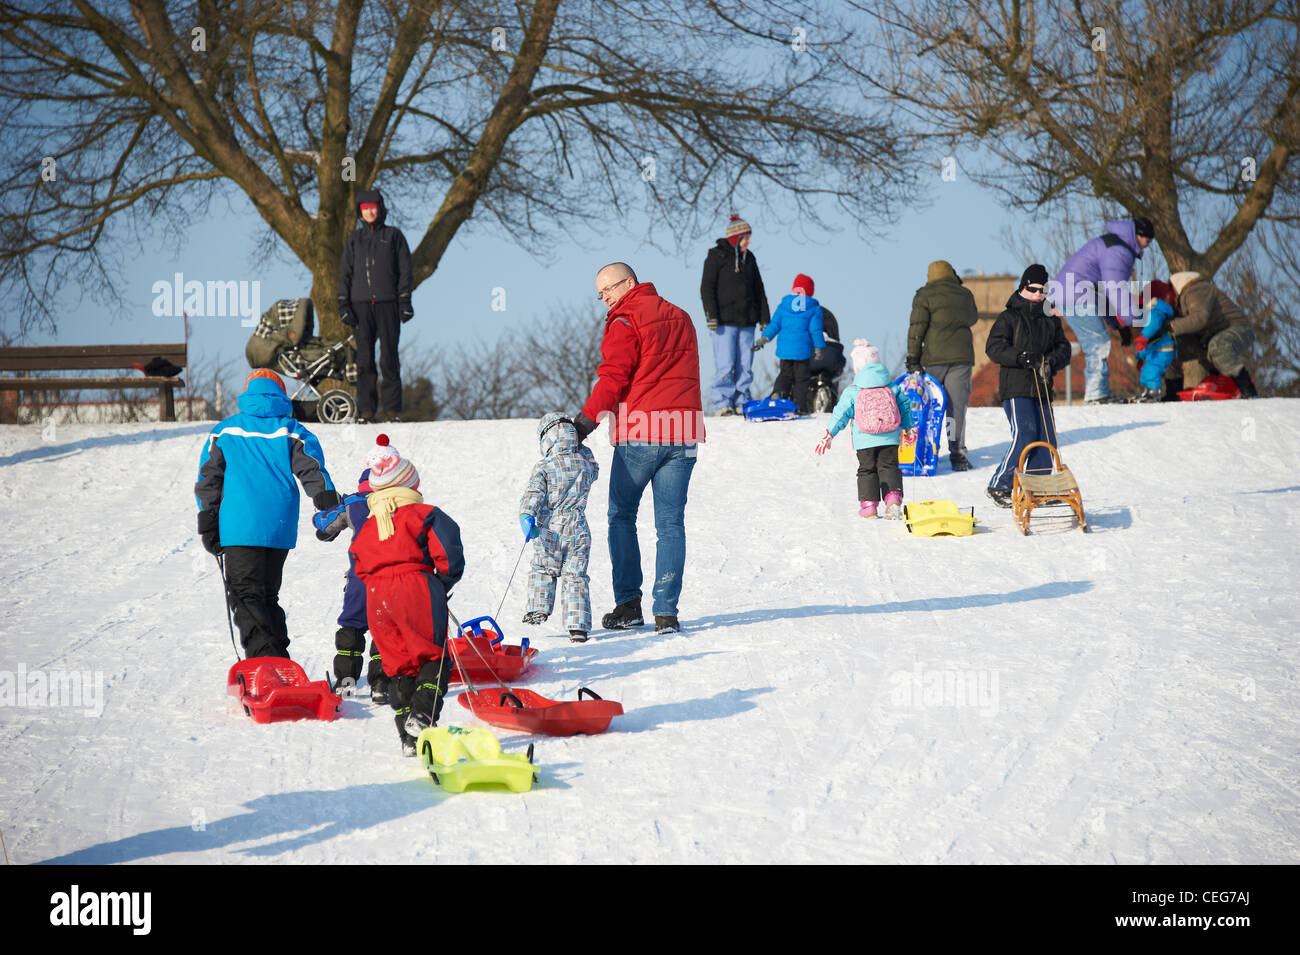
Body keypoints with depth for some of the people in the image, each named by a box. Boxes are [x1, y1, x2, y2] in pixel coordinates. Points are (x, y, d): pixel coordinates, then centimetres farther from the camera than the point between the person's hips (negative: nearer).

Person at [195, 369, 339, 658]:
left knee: (246, 596, -5)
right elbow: (313, 472, -3)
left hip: (239, 526, -2)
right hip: (281, 527, 2)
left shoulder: (224, 431, 11)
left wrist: (208, 526, 9)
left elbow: (208, 481, 7)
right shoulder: (291, 431, 10)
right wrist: (330, 510, -11)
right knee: (268, 595, 16)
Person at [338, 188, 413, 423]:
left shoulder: (393, 235, 8)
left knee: (389, 357, -5)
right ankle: (366, 409, 0)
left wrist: (405, 302, -3)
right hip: (361, 304, 2)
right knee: (364, 357, -1)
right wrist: (343, 305, 4)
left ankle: (393, 408, -2)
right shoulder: (354, 239, 15)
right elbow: (345, 273, 14)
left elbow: (404, 270, 5)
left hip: (387, 302, -2)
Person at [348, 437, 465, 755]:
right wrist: (442, 585, 11)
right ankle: (422, 713, -20)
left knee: (398, 665, 9)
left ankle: (407, 736, 3)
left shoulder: (366, 528, 20)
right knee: (434, 657, 3)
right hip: (417, 589, -5)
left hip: (376, 598, 5)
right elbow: (449, 555, -5)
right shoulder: (425, 514, 3)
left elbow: (359, 569, 20)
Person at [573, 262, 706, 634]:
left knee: (621, 517, 9)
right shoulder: (679, 318, 16)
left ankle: (628, 603, 6)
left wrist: (587, 419, -11)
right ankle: (666, 611, -2)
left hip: (638, 435, -5)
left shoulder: (625, 322, -6)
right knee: (670, 523, 4)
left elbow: (613, 378, -13)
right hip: (682, 433, 5)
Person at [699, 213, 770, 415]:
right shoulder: (717, 256, -1)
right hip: (724, 321, -5)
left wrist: (764, 318, 16)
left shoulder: (749, 258, 16)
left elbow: (758, 290, 21)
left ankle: (741, 402, 8)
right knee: (725, 365, -10)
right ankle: (722, 403, -5)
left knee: (745, 365, 3)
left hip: (746, 322, 6)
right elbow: (707, 287, -5)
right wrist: (711, 315, -14)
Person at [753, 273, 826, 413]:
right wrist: (818, 347, 4)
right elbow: (815, 330, -4)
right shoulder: (814, 308, -3)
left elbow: (774, 324, 4)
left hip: (784, 348, 2)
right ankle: (800, 406, 4)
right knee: (801, 378, 6)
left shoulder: (783, 305, 3)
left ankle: (778, 391, -13)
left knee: (785, 374, 16)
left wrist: (763, 339, 11)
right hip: (803, 349, -2)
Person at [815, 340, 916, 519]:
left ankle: (868, 504, 3)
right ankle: (893, 500, -8)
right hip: (890, 439, 2)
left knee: (866, 470, 9)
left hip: (864, 442, -2)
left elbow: (841, 414, -1)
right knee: (889, 467, 8)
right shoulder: (893, 388, 4)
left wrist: (829, 435, 7)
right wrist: (910, 428, 26)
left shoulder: (852, 392, -4)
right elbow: (905, 407, 12)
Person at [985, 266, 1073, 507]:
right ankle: (999, 486, -7)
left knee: (1046, 439, 2)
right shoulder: (1008, 319, 0)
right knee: (1024, 435, -16)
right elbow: (994, 348, -9)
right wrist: (1022, 358, -22)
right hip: (1016, 389, -6)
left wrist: (1051, 362, -12)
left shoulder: (1051, 321, 16)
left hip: (1042, 389, 6)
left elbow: (1063, 349, 11)